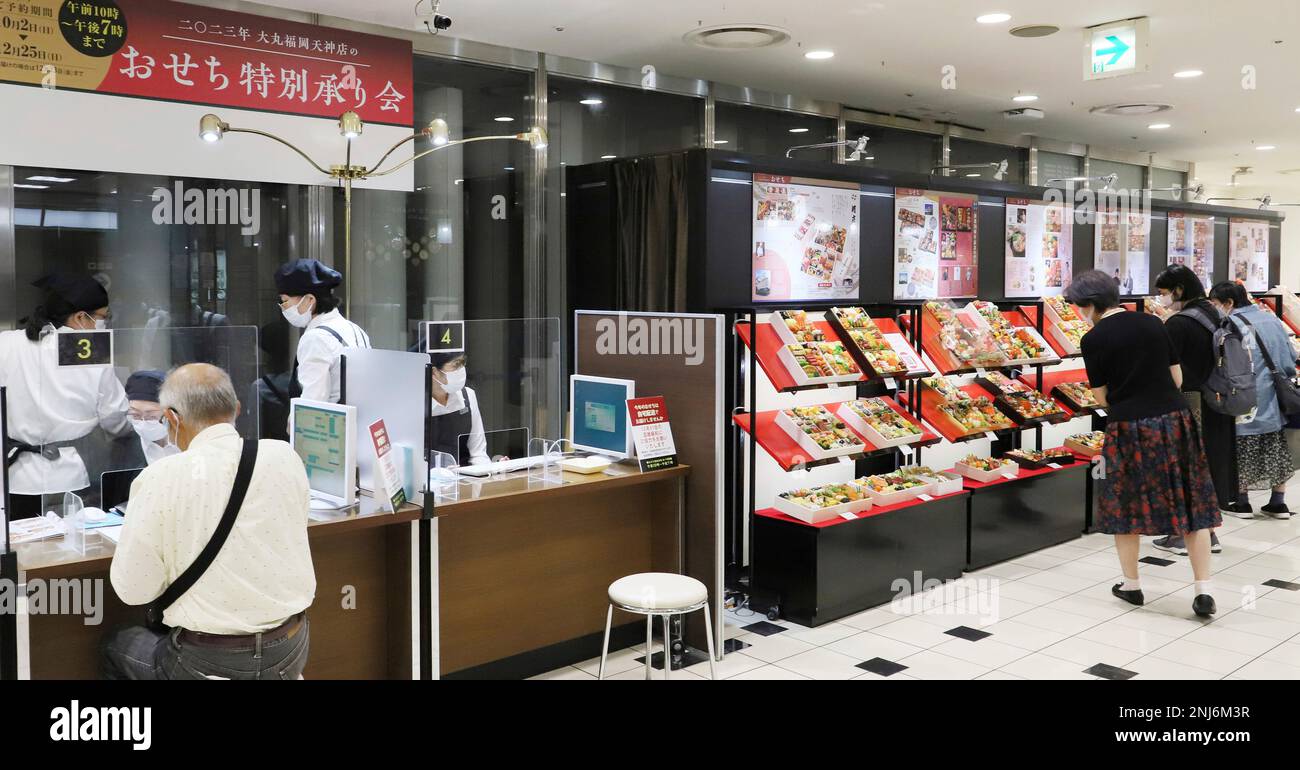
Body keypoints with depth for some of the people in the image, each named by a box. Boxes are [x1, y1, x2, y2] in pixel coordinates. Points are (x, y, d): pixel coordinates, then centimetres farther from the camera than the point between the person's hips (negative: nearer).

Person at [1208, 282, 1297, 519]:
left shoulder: (1231, 324, -12)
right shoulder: (1271, 319, 8)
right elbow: (1290, 356, 13)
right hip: (1275, 399, 6)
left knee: (1244, 453, 5)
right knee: (1277, 450, 13)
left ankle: (1242, 503, 13)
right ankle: (1278, 503, 19)